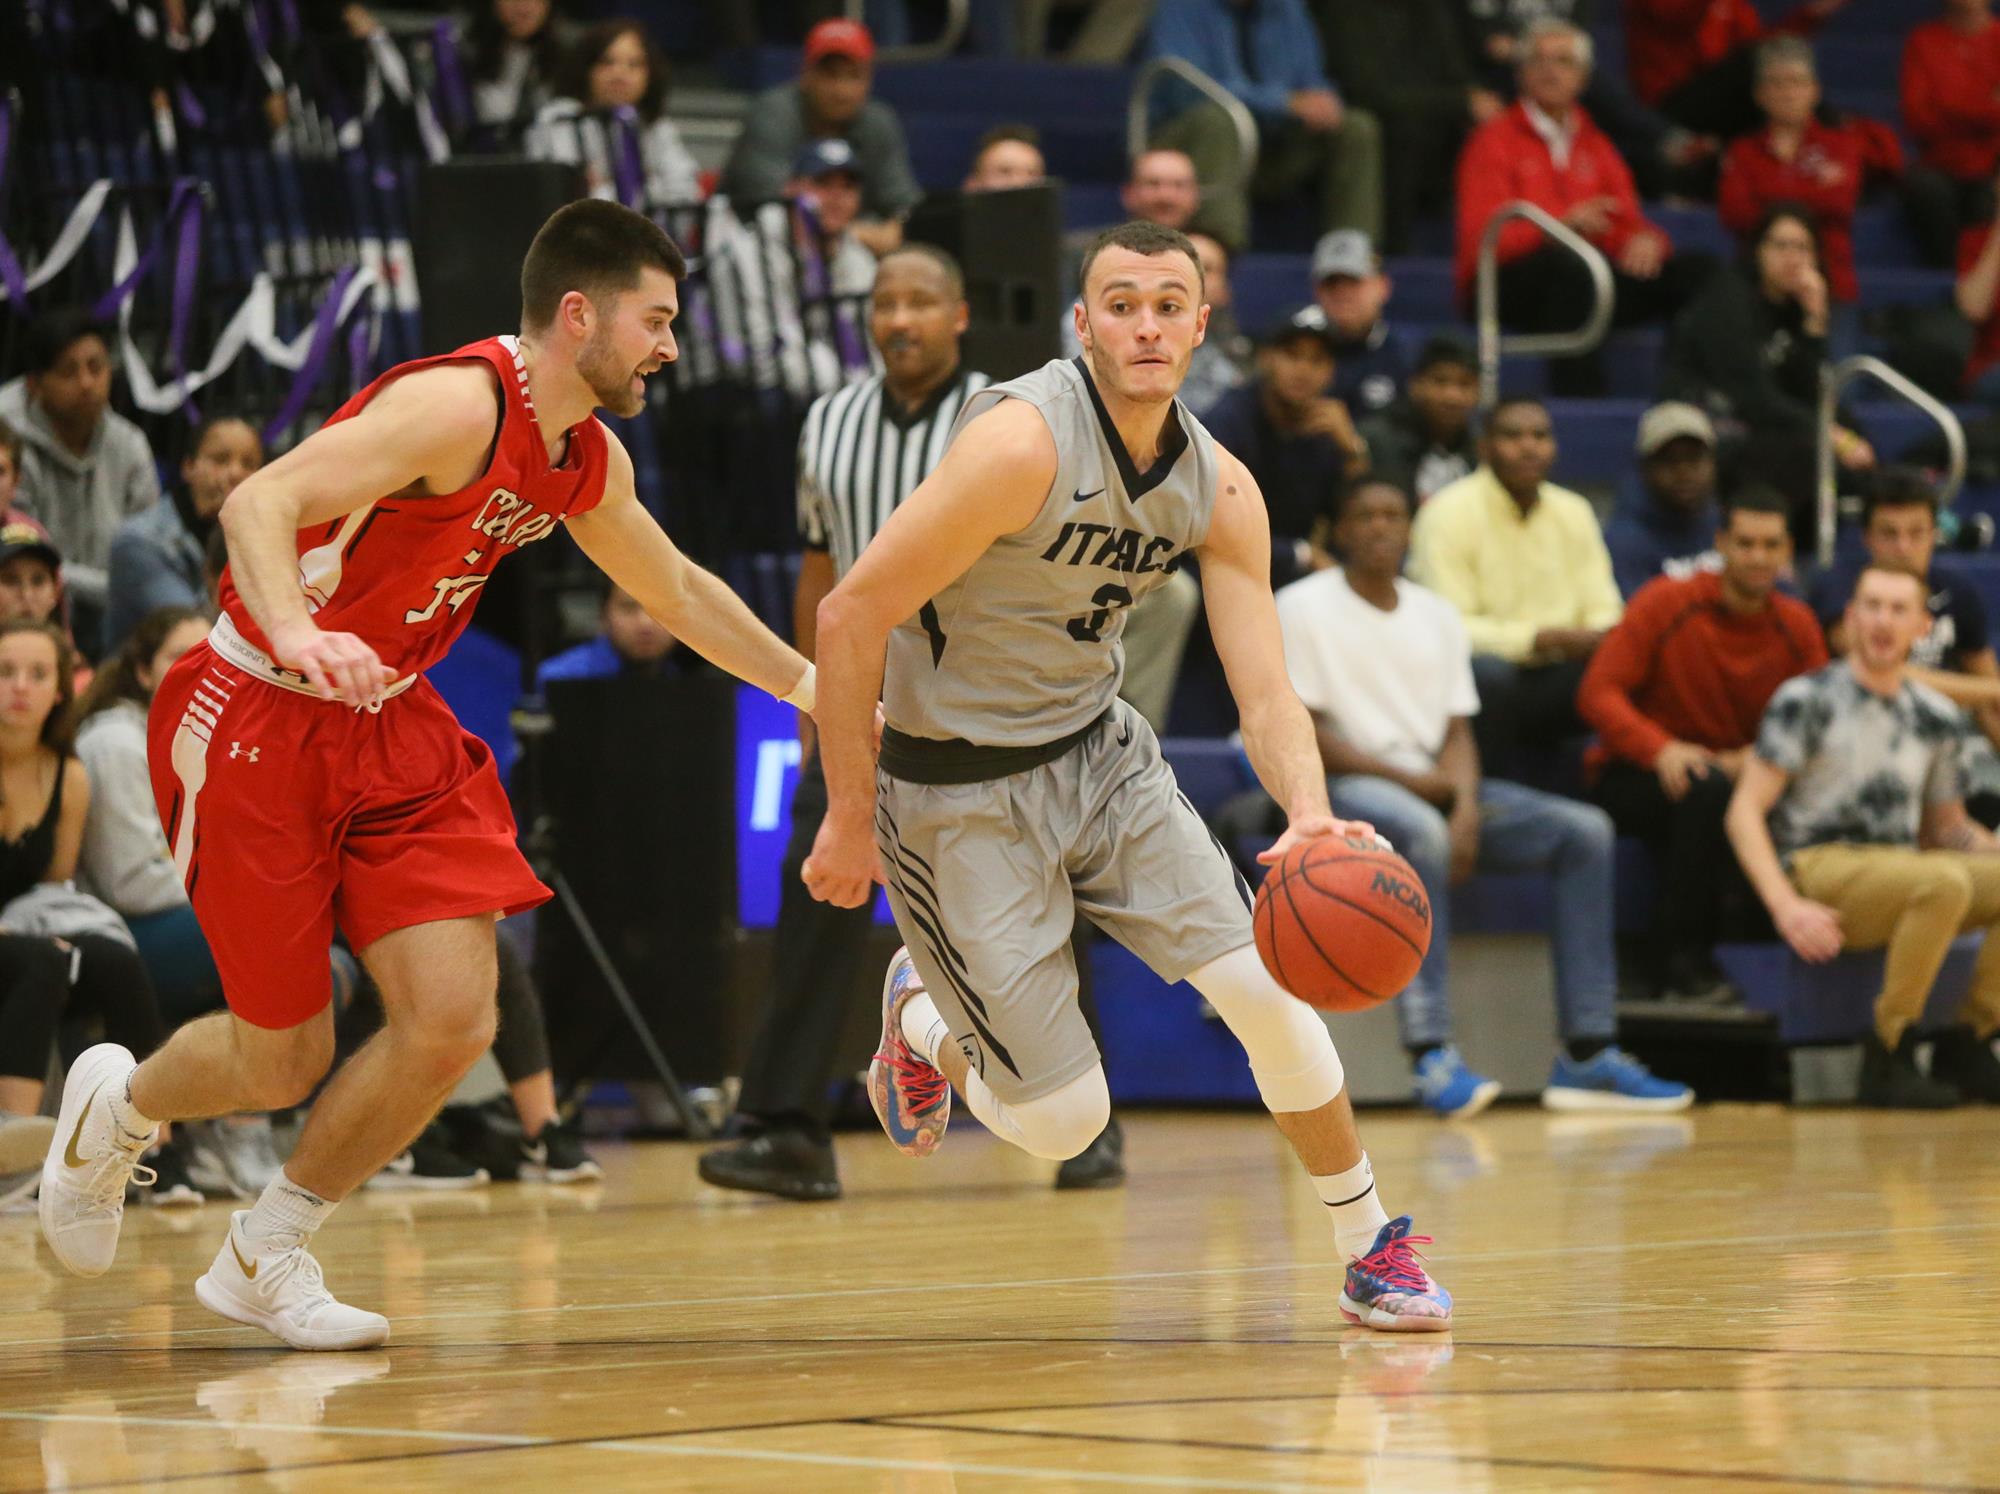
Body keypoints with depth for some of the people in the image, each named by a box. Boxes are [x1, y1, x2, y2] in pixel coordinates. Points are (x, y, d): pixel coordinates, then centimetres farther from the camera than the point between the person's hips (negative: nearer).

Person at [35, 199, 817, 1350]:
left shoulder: (589, 464, 4)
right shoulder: (461, 404, -23)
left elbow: (677, 589, 25)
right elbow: (259, 501, -34)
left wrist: (812, 683, 27)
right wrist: (296, 633, -52)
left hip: (390, 727, 7)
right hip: (255, 724, -7)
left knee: (455, 1022, -8)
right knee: (283, 1061, 0)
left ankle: (264, 1259, 12)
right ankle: (118, 1105, 36)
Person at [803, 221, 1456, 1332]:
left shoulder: (1220, 489, -5)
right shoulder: (1025, 441, -25)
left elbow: (1266, 694, -6)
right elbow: (853, 616, -21)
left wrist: (1310, 816, -28)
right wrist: (851, 819, -16)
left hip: (1098, 751, 5)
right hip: (957, 790, -5)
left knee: (1268, 986, -9)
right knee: (1063, 1123, -6)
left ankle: (1374, 1252, 10)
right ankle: (925, 1019, 28)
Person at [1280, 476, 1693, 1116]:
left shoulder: (1436, 615, 16)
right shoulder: (1303, 608, -2)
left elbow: (1457, 732, 10)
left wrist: (1466, 807, -12)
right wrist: (1412, 781, -14)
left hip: (1432, 784, 7)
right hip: (1344, 788, -7)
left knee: (1583, 830, -10)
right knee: (1420, 831, -40)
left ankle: (1587, 1056, -13)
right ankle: (1433, 1058, -45)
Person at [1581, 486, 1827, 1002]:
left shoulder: (1797, 626, 4)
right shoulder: (1667, 602, -7)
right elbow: (1598, 693, -13)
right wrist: (1661, 750, -30)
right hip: (1632, 779, -4)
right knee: (1706, 788, -37)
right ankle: (1684, 962, -26)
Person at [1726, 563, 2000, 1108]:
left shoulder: (1935, 716, 16)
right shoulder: (1806, 700, 0)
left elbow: (1946, 827, 25)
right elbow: (1745, 811, -5)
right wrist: (1787, 908, -19)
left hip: (1901, 871, 6)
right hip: (1818, 866, -6)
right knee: (1945, 880, -34)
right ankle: (1887, 1057, -25)